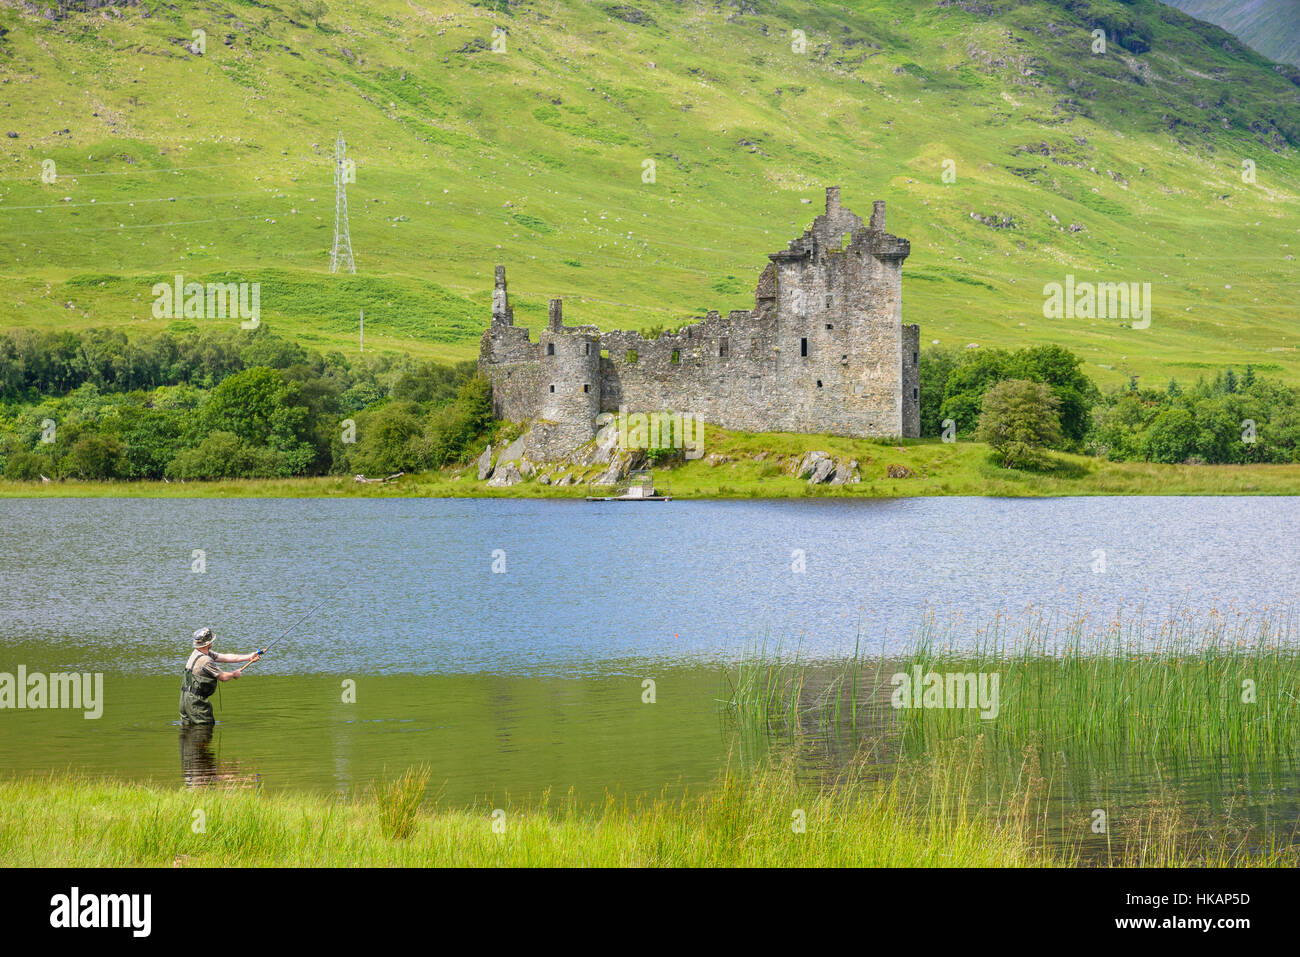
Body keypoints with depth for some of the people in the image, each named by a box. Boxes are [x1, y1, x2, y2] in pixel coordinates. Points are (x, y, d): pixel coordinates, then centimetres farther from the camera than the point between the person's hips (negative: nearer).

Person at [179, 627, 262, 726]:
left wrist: (249, 657, 8)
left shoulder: (196, 653, 9)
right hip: (195, 701, -10)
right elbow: (223, 677, -14)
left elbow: (225, 657, 10)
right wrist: (234, 673, 8)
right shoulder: (205, 660, -22)